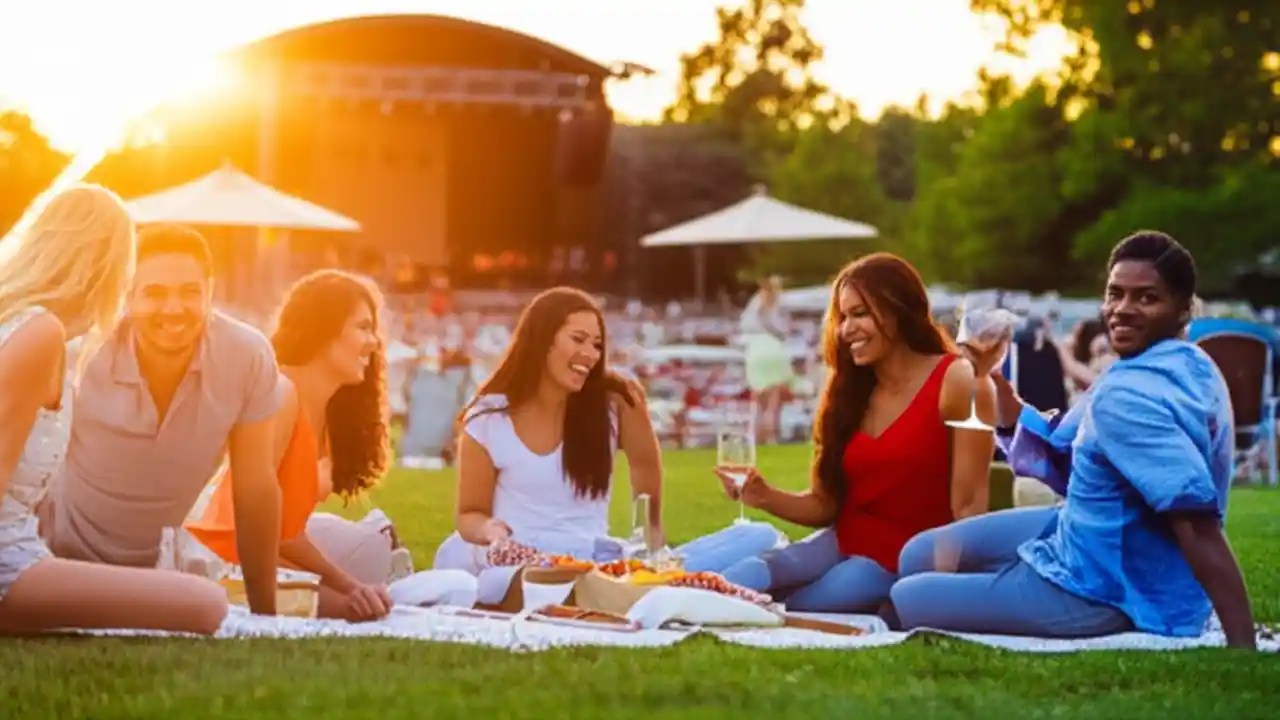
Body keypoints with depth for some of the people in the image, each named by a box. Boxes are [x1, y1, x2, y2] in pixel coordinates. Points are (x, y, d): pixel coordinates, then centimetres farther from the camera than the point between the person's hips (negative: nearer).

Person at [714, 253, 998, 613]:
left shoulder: (956, 383, -6)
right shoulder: (847, 390, 13)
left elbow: (969, 504, -11)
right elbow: (826, 504, 10)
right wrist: (766, 498, -9)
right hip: (840, 544, 5)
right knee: (732, 587, -26)